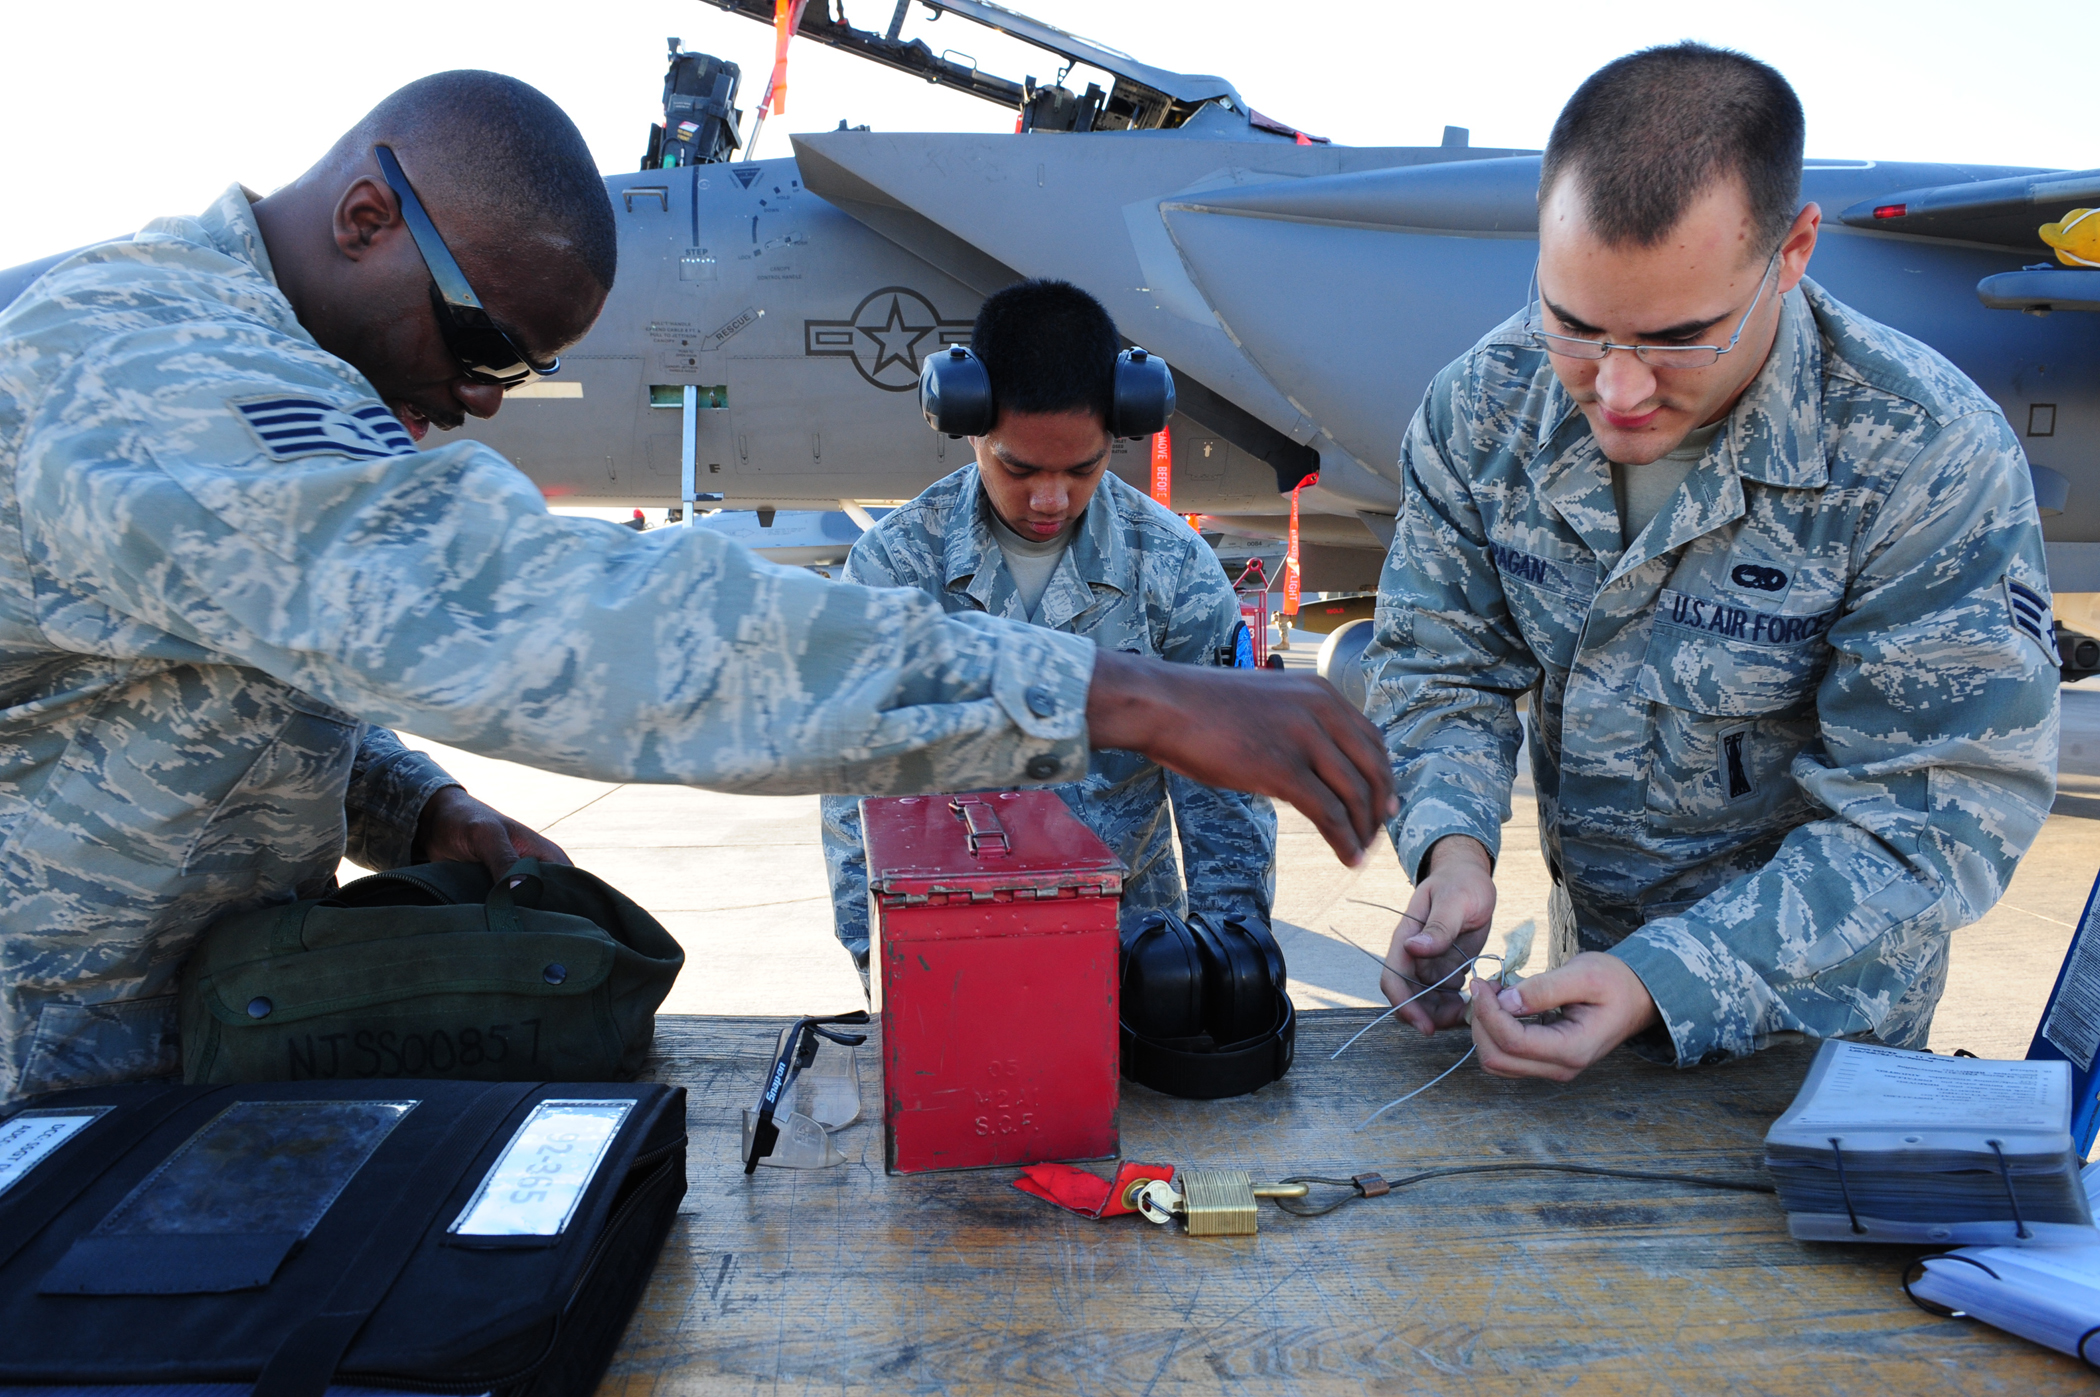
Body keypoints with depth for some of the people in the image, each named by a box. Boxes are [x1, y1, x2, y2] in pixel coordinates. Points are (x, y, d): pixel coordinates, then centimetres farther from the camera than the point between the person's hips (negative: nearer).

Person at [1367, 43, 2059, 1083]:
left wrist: (1666, 982, -37)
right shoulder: (1481, 406, -16)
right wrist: (1451, 841, -27)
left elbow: (1930, 813, -26)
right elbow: (1438, 662, -7)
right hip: (1585, 943, 3)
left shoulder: (1931, 460, -27)